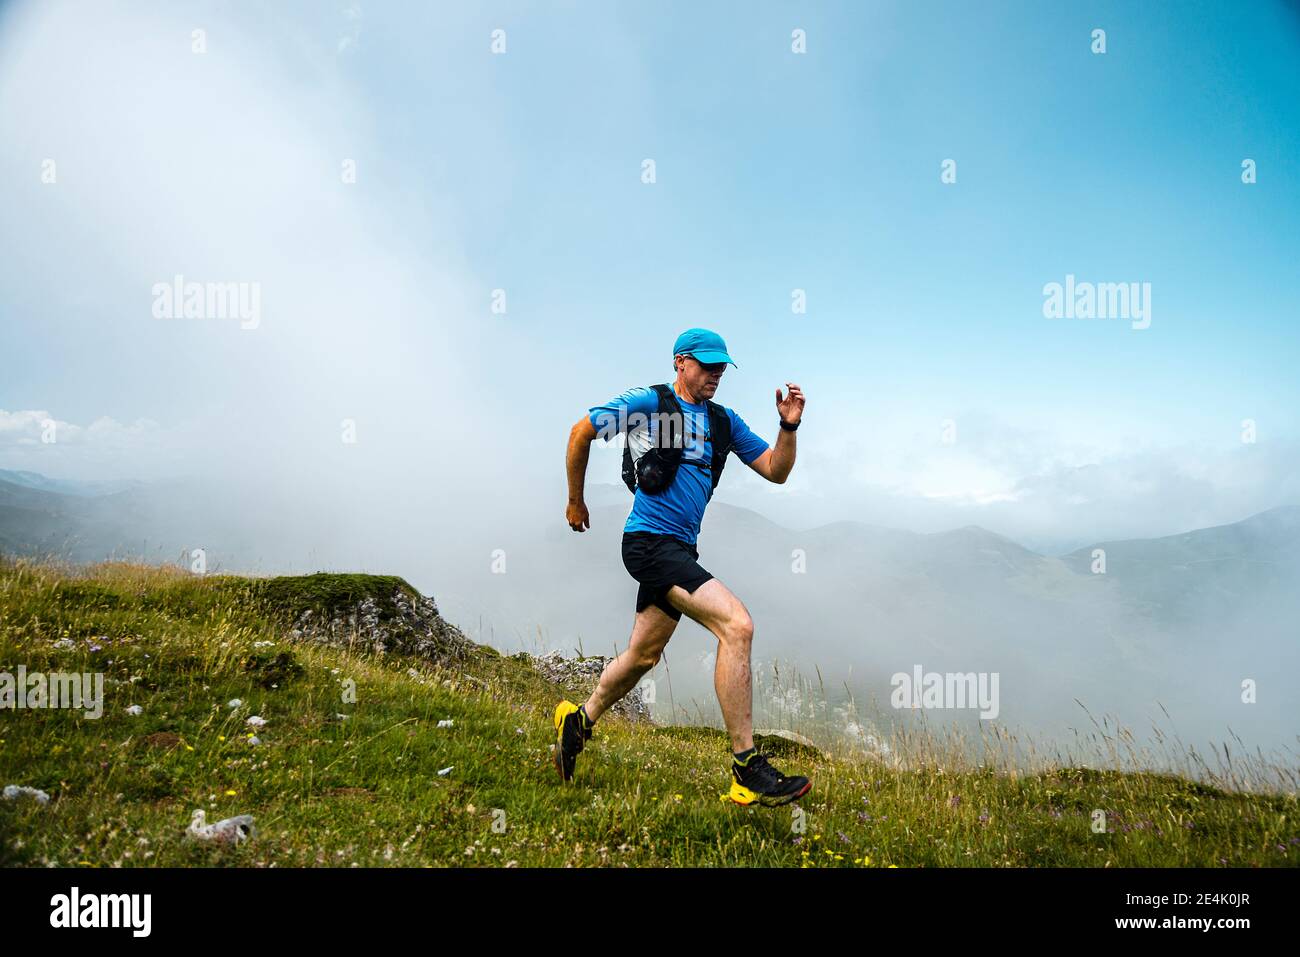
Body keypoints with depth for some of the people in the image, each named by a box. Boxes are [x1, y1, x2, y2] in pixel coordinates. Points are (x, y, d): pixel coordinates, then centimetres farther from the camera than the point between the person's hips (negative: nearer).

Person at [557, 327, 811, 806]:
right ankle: (747, 770, -20)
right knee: (736, 624, -22)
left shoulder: (724, 421, 15)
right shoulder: (647, 402, -2)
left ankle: (578, 721, 40)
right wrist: (575, 502, 11)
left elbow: (776, 471, 13)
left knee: (643, 656, 17)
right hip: (650, 541, -8)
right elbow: (581, 432, 6)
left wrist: (789, 426, -4)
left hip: (680, 549, 8)